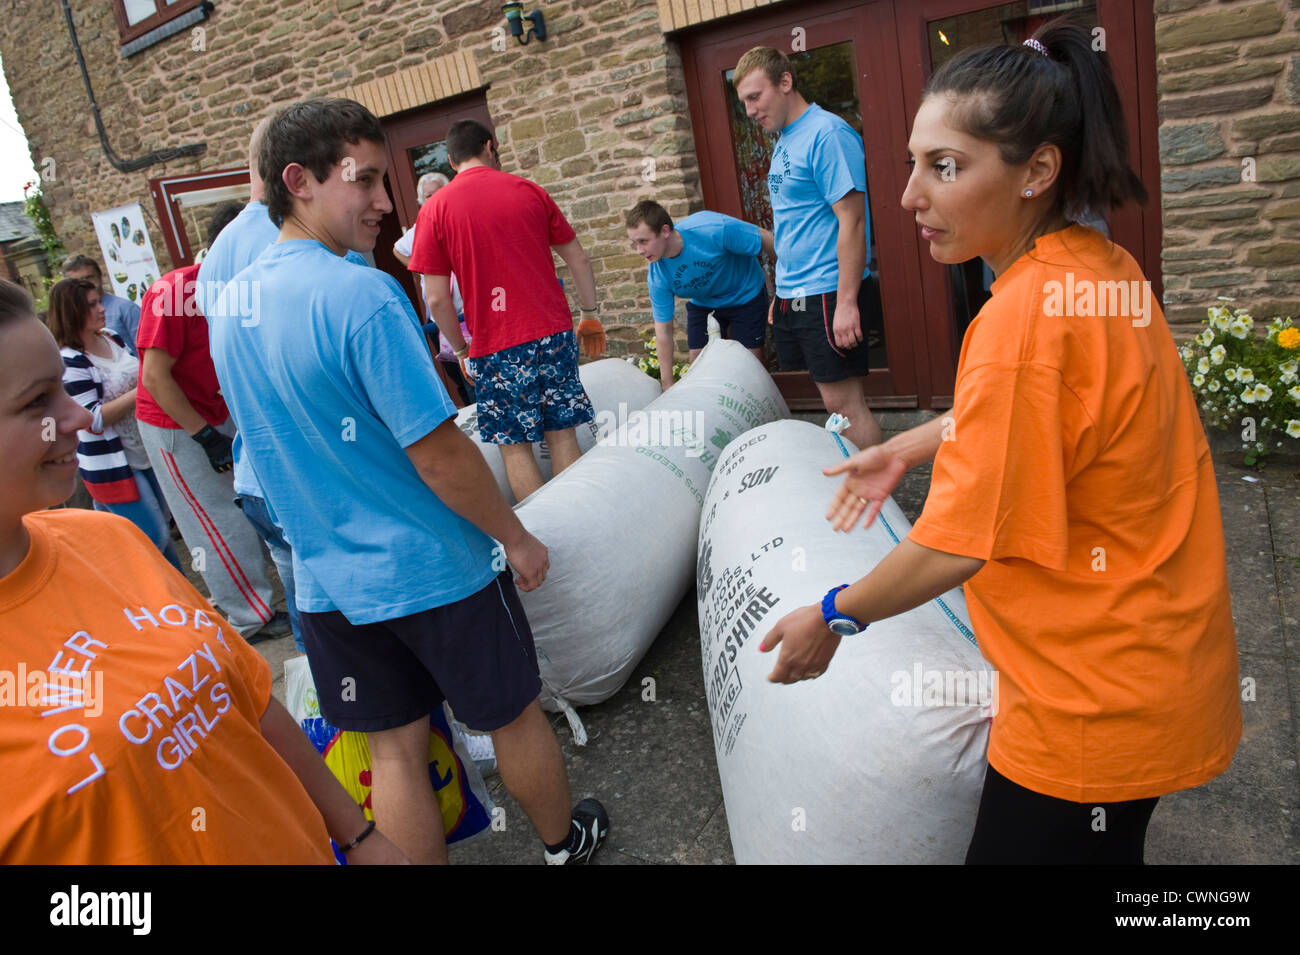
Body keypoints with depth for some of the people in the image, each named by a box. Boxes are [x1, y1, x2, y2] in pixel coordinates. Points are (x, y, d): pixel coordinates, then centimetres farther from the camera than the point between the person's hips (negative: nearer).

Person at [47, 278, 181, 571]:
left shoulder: (113, 339, 5)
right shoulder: (70, 363, -19)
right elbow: (93, 419, -22)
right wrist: (140, 391, -25)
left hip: (143, 451, 8)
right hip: (109, 465, -8)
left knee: (162, 525, 17)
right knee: (153, 538, -5)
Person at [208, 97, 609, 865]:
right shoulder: (361, 294, -23)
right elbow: (438, 455, -24)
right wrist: (518, 539, -10)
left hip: (328, 581, 6)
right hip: (432, 570, -6)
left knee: (394, 748, 17)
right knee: (514, 716, 17)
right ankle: (565, 842, 41)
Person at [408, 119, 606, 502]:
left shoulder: (434, 210, -1)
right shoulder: (529, 191, 7)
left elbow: (437, 299, -4)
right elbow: (578, 260, 10)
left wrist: (462, 349, 9)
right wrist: (589, 315, 21)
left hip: (496, 345, -3)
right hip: (555, 333, 3)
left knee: (515, 446, 7)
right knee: (562, 435, 9)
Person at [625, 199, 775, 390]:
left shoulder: (714, 229, -37)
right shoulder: (657, 277, -24)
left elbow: (765, 239, -23)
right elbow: (663, 328, -16)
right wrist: (667, 384, -15)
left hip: (746, 295, -3)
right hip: (702, 304, 3)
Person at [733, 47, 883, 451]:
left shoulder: (826, 134, -13)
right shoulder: (785, 140, 16)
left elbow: (852, 221, -18)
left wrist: (846, 302, -22)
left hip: (828, 295, -9)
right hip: (795, 296, 9)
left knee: (845, 405, -5)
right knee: (835, 402, 12)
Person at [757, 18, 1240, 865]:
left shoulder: (1026, 316, -29)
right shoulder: (1100, 265, 0)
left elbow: (960, 543, -25)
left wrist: (832, 619, -11)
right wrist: (906, 449, 17)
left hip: (1097, 697, -9)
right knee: (1104, 846, 27)